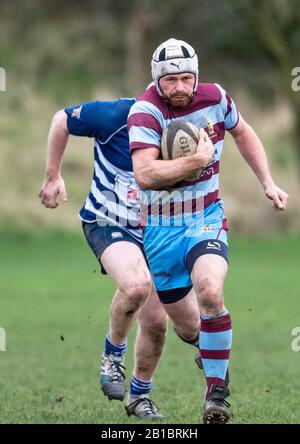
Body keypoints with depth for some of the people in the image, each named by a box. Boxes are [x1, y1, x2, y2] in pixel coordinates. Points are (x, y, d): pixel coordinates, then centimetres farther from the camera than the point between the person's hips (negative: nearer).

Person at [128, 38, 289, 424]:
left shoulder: (215, 97, -5)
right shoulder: (146, 111, -18)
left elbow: (242, 133, 18)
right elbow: (144, 175, -32)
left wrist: (267, 182, 14)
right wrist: (196, 160, -32)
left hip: (206, 218, 1)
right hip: (160, 227, -1)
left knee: (210, 293, -27)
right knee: (187, 323, 7)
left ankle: (217, 392, -14)